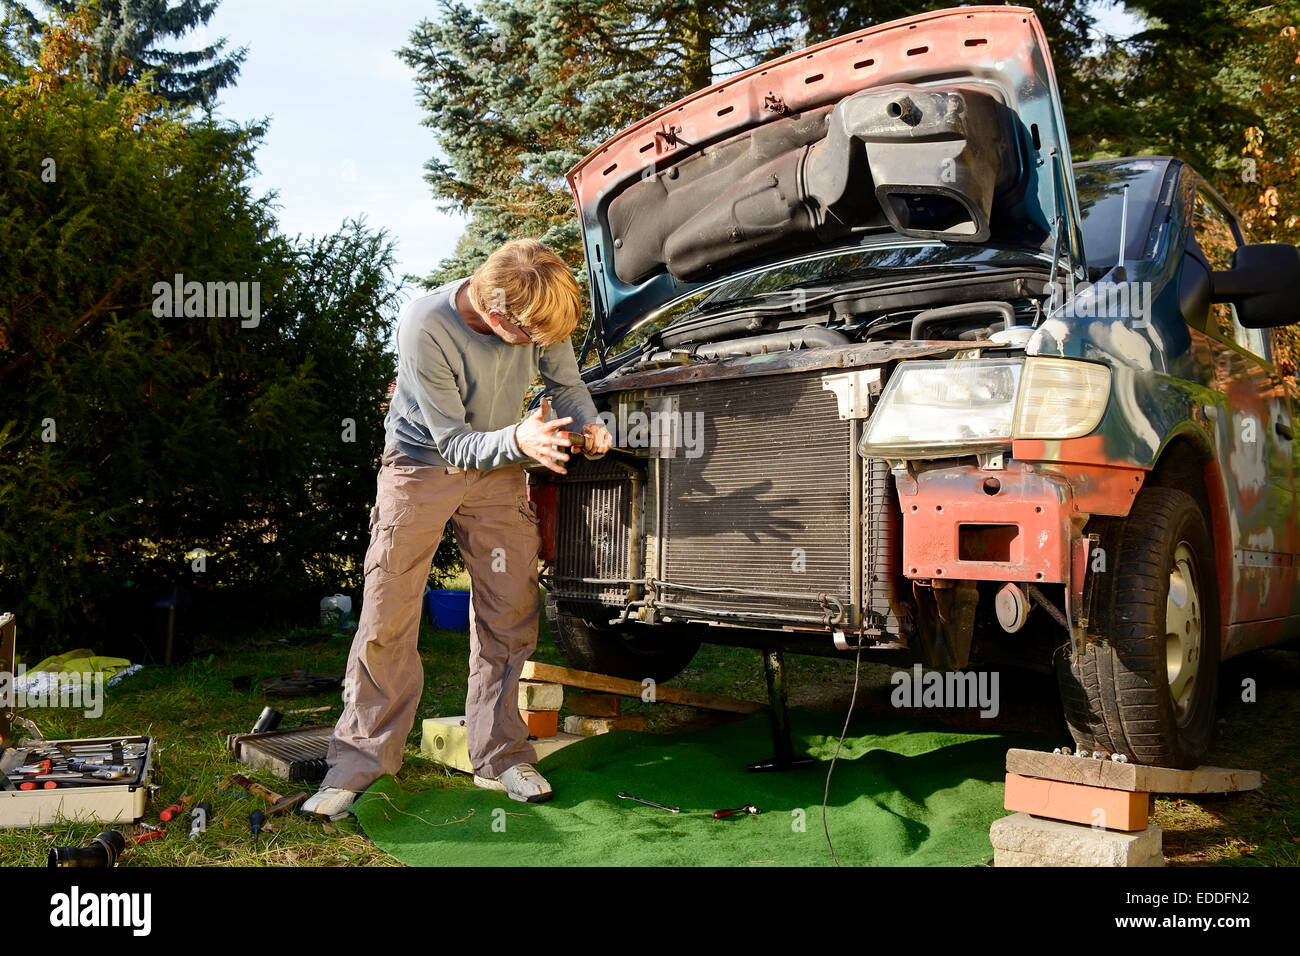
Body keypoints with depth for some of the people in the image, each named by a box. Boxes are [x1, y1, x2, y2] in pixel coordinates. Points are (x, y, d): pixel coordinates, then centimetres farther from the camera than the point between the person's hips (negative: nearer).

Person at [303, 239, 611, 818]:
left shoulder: (540, 317, -18)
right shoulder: (425, 328, -31)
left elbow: (566, 384, 2)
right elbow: (454, 443, -24)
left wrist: (587, 423, -19)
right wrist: (518, 439, -42)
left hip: (498, 472, 4)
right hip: (422, 466, -3)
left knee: (509, 613, 1)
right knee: (386, 618, -5)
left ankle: (500, 757, 14)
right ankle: (361, 762, 9)